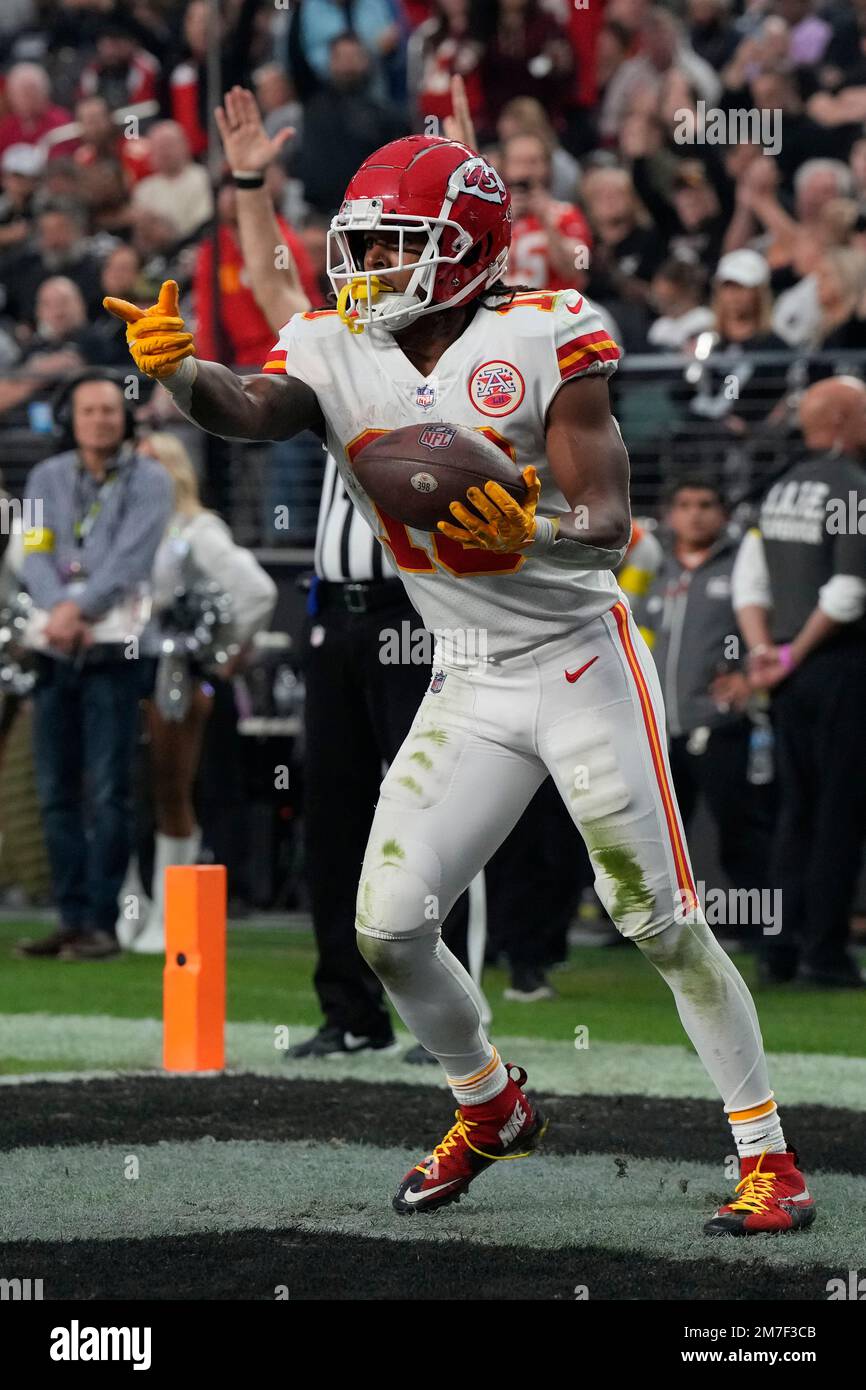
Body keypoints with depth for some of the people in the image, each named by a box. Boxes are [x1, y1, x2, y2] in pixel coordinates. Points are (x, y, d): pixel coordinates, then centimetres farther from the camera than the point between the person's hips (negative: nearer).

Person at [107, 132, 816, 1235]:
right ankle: (490, 1108, 24)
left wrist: (528, 533, -40)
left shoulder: (542, 340, -15)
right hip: (468, 689, 5)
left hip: (582, 661, -5)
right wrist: (176, 371, -47)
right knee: (387, 928, -2)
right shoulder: (336, 351, -3)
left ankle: (769, 1158, 6)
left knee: (661, 922, -6)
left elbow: (610, 523, -19)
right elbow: (250, 411, -25)